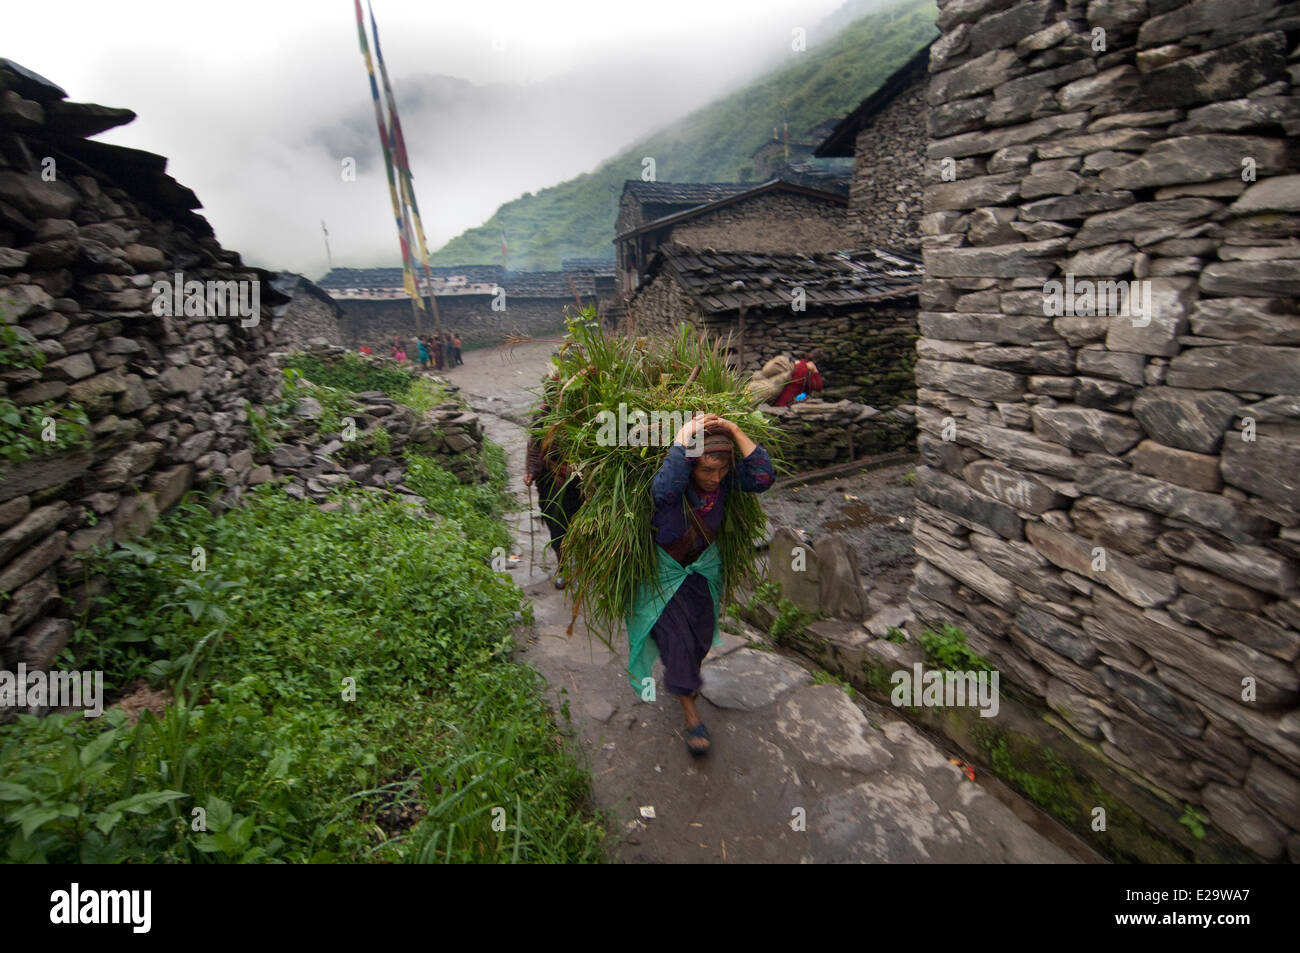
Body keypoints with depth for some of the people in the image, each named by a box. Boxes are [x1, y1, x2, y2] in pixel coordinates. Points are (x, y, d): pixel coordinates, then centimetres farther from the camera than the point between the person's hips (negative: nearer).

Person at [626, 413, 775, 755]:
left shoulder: (726, 479, -20)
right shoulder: (672, 485, -32)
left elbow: (763, 477, -34)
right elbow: (666, 488, -56)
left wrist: (734, 431, -37)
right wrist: (684, 434, -47)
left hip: (703, 568, 5)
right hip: (664, 570, -4)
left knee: (701, 636, 19)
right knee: (676, 638, -2)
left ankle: (685, 677, 53)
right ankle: (691, 714, 19)